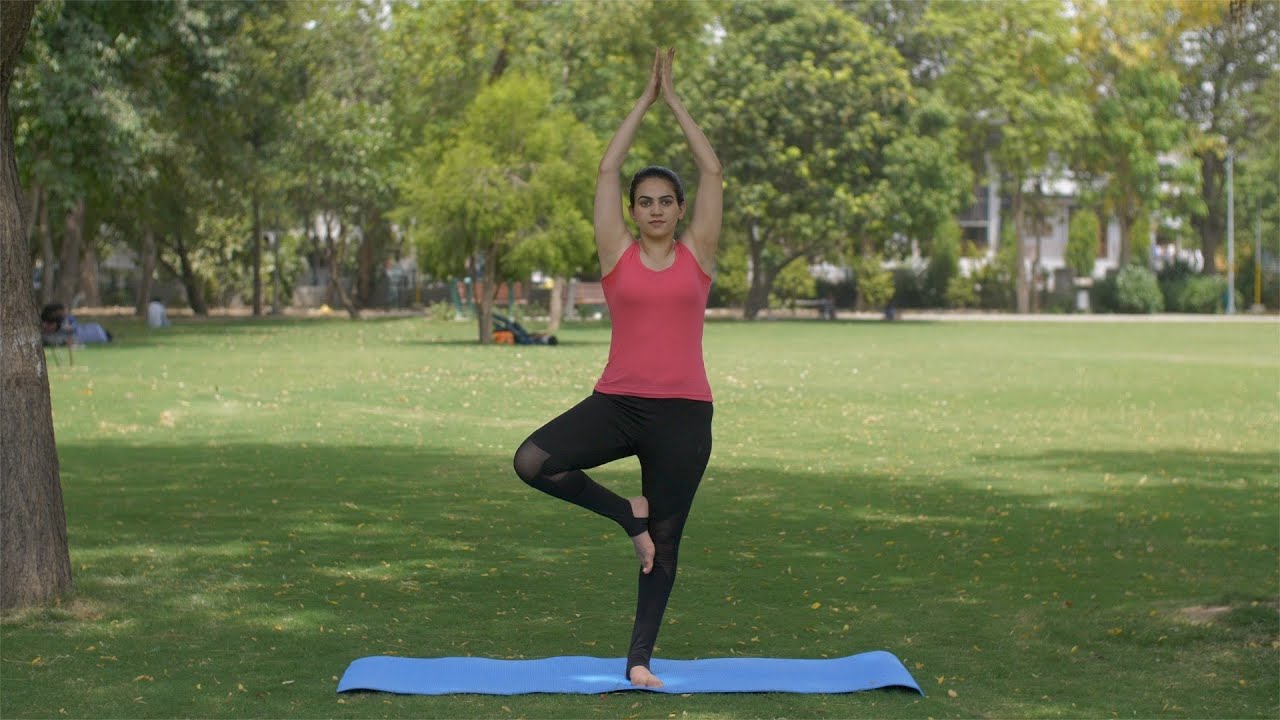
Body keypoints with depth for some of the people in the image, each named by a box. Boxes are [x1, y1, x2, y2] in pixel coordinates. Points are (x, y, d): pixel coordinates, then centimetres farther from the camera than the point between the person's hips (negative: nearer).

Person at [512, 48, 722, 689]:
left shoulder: (697, 253, 5)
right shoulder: (617, 253, 5)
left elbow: (712, 171, 3)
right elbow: (607, 169, 3)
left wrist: (675, 100, 6)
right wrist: (645, 100, 7)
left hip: (683, 412, 0)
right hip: (617, 402, 0)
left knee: (666, 540, 6)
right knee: (531, 461, -22)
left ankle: (640, 657, 19)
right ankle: (628, 514, 0)